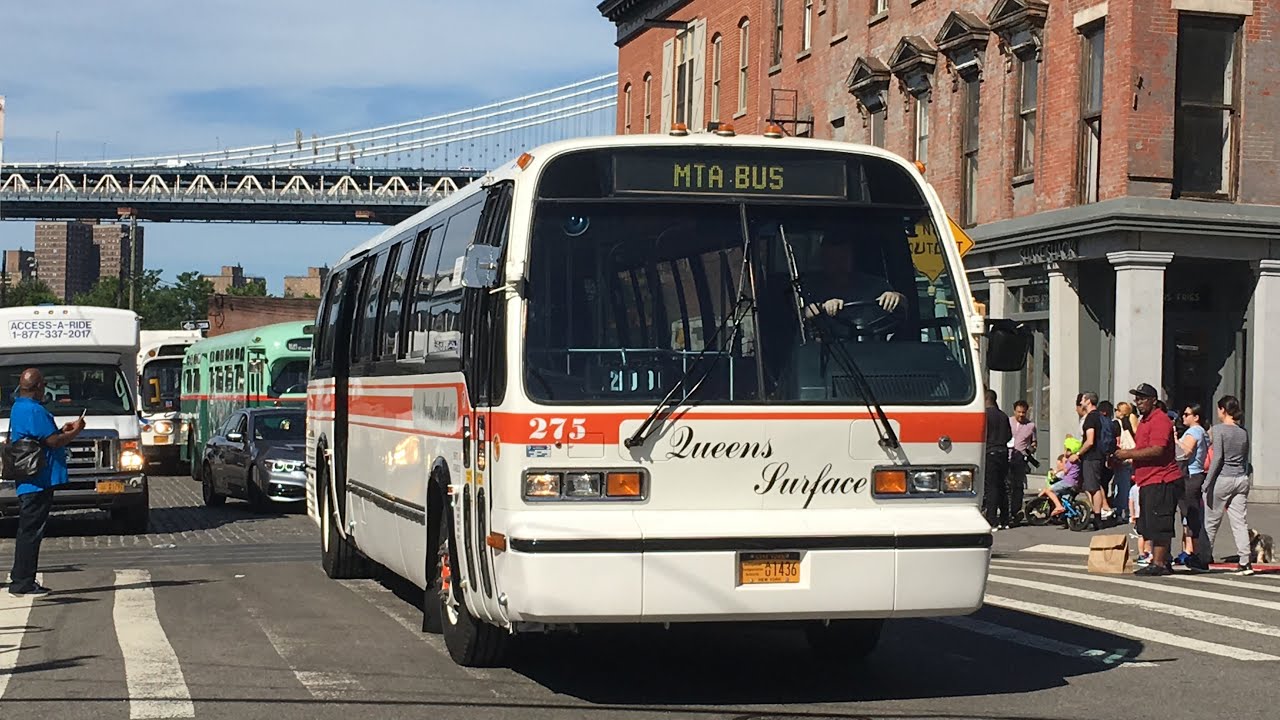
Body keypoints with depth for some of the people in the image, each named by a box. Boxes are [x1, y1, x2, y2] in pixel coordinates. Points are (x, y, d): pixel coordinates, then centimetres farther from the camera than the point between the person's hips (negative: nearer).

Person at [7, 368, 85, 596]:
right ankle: (22, 583, -4)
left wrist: (62, 432, 19)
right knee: (30, 531, -6)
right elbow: (53, 442, -19)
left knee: (29, 530, 15)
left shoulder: (18, 408, 17)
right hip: (38, 481, -10)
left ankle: (21, 578, 21)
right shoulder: (34, 410, -17)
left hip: (28, 482, 10)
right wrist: (75, 431, -4)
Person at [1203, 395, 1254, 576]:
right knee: (1240, 522, 3)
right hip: (1241, 479, 5)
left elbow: (1217, 458, -14)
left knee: (1211, 522, 6)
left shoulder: (1219, 429, -8)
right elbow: (1245, 460, 14)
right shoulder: (1243, 433, 10)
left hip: (1222, 479, -5)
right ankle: (1245, 561, -5)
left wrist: (1208, 482, -11)